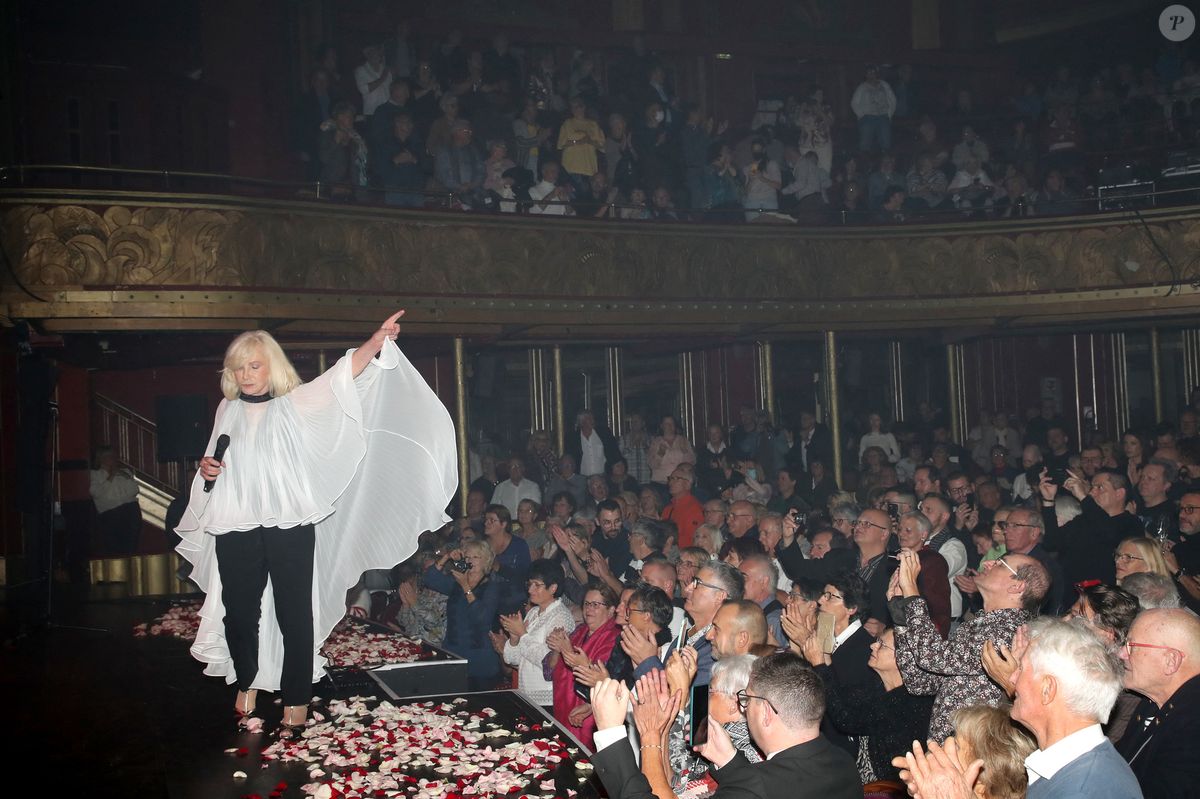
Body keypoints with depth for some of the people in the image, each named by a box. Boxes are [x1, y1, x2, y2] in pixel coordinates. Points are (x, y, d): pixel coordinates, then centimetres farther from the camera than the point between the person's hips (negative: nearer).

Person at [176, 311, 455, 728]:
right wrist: (205, 466, 3)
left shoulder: (296, 404, 1)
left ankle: (296, 695, 10)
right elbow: (215, 465, 27)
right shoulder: (228, 410, 13)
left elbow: (343, 375, -13)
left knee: (294, 613, -2)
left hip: (290, 526, -3)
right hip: (235, 528, 3)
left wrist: (377, 341, -27)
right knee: (239, 611, 5)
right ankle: (247, 681, 30)